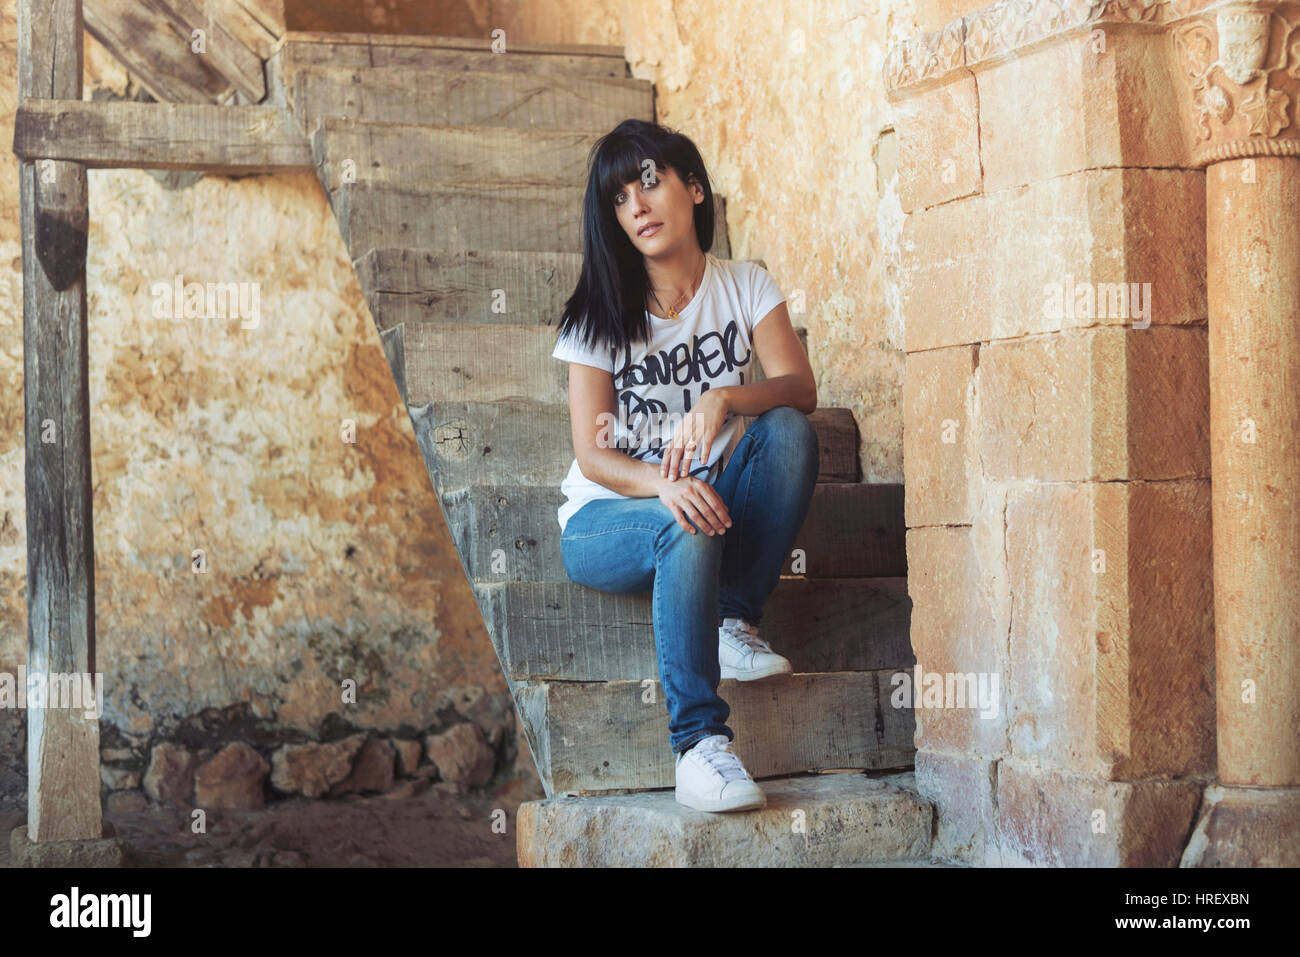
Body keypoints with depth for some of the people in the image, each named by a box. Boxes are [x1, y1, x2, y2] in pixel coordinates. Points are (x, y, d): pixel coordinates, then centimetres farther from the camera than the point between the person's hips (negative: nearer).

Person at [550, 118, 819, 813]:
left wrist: (723, 397, -34)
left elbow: (800, 389, -13)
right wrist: (665, 486, -33)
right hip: (607, 520, -2)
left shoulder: (745, 288, 2)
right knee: (689, 528, -37)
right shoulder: (601, 314, -4)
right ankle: (699, 741, -36)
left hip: (709, 497, 3)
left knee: (788, 431, -26)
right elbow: (592, 454, -11)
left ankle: (734, 623, -18)